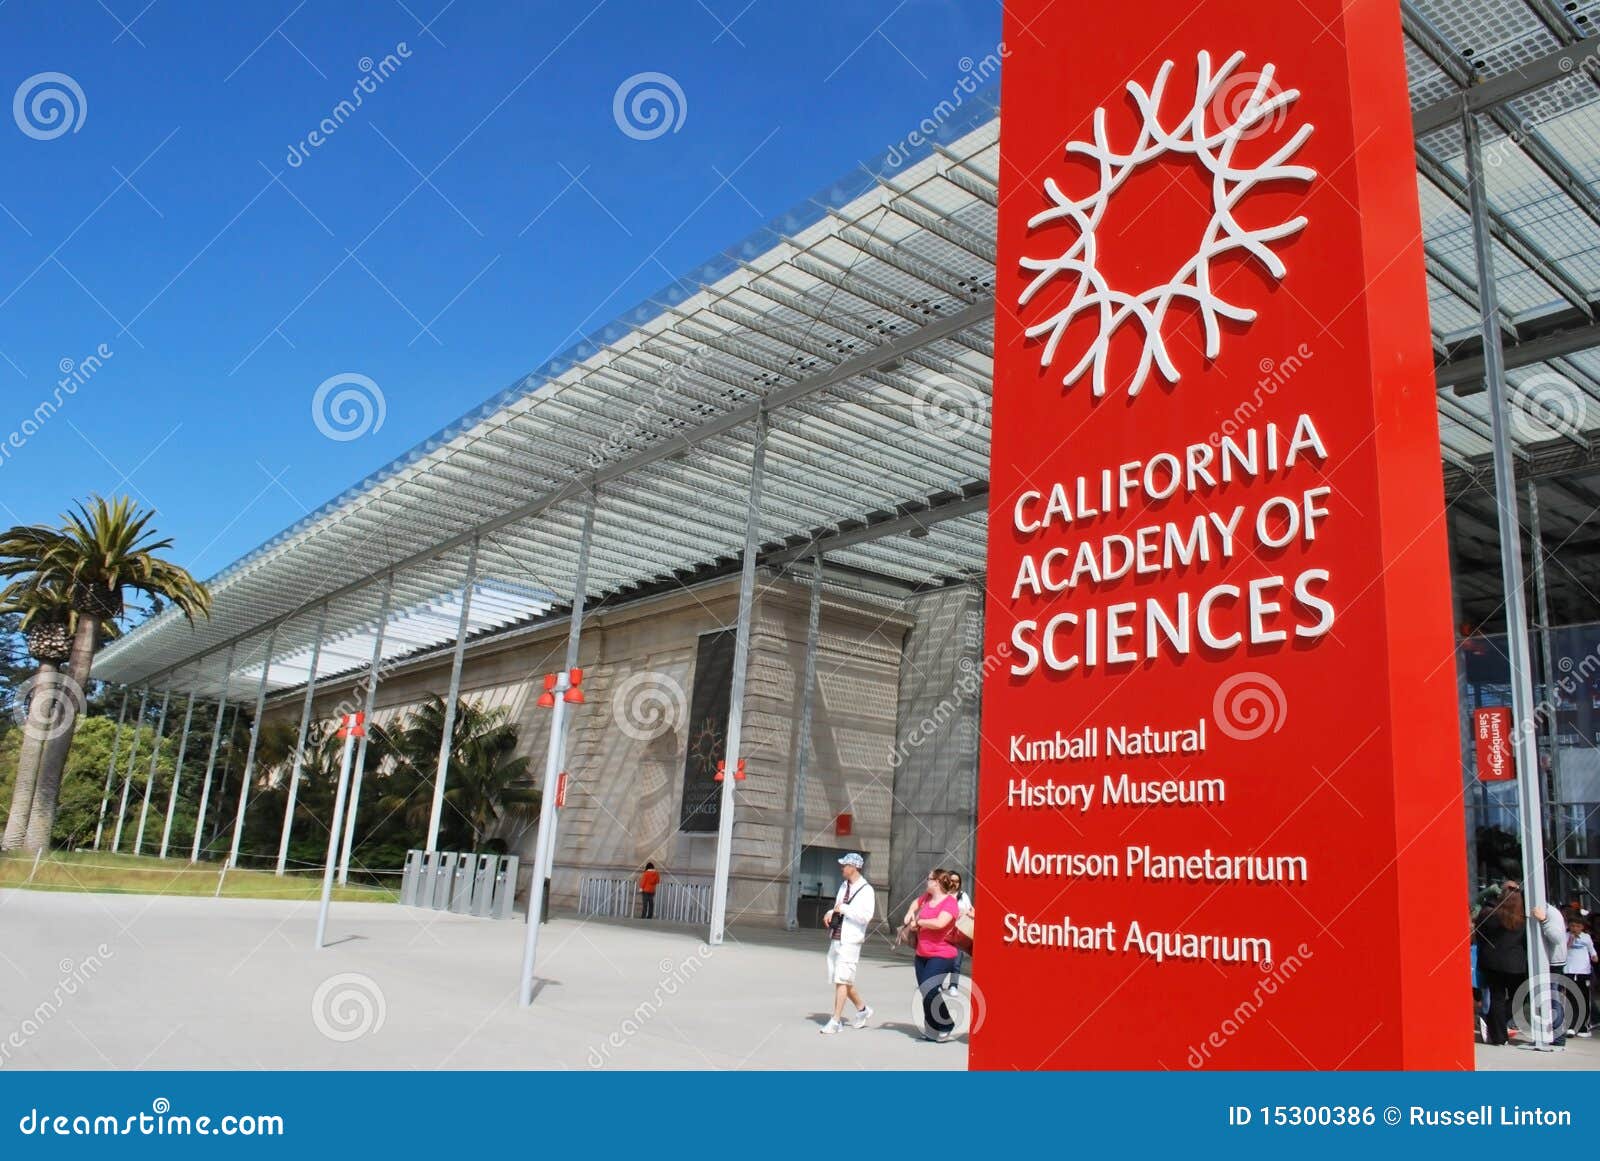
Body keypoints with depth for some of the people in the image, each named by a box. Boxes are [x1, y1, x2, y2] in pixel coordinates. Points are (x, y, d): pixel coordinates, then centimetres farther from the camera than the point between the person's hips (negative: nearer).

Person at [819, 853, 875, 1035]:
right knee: (838, 980, 14)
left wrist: (844, 908, -19)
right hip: (836, 938, 9)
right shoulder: (844, 886, 14)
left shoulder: (866, 890, -11)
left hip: (850, 941, -9)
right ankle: (862, 1008, 31)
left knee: (842, 980, -10)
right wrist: (831, 913, 5)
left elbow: (866, 916, -21)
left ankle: (836, 1020, -5)